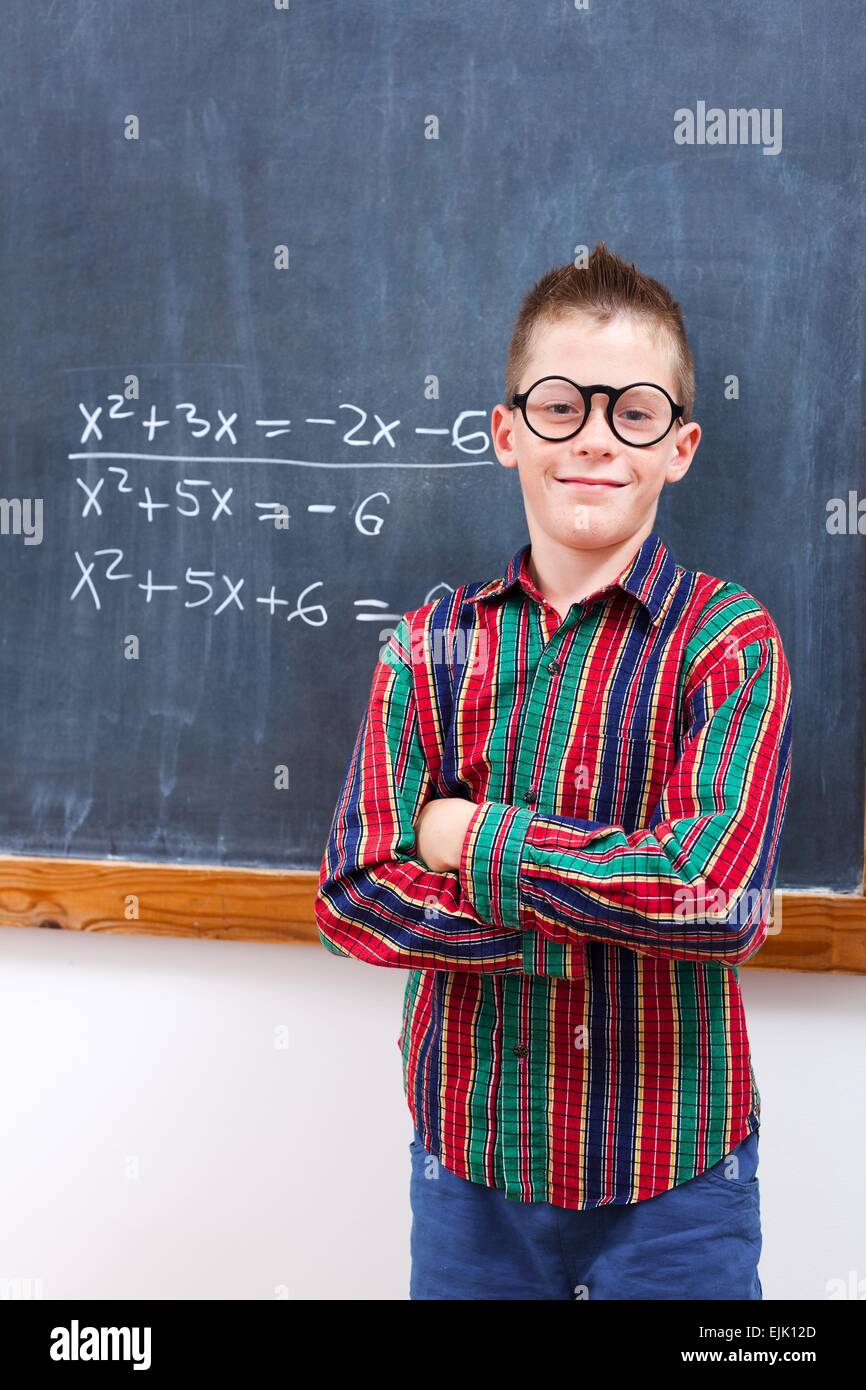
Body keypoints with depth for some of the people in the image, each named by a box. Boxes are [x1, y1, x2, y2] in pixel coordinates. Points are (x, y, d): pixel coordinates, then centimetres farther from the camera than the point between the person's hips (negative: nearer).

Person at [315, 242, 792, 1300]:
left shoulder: (729, 639, -9)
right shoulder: (432, 644, -1)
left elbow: (723, 897, -22)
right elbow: (351, 897, -9)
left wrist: (476, 839, -15)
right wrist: (612, 909, -17)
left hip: (671, 1180, -2)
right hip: (469, 1159, 2)